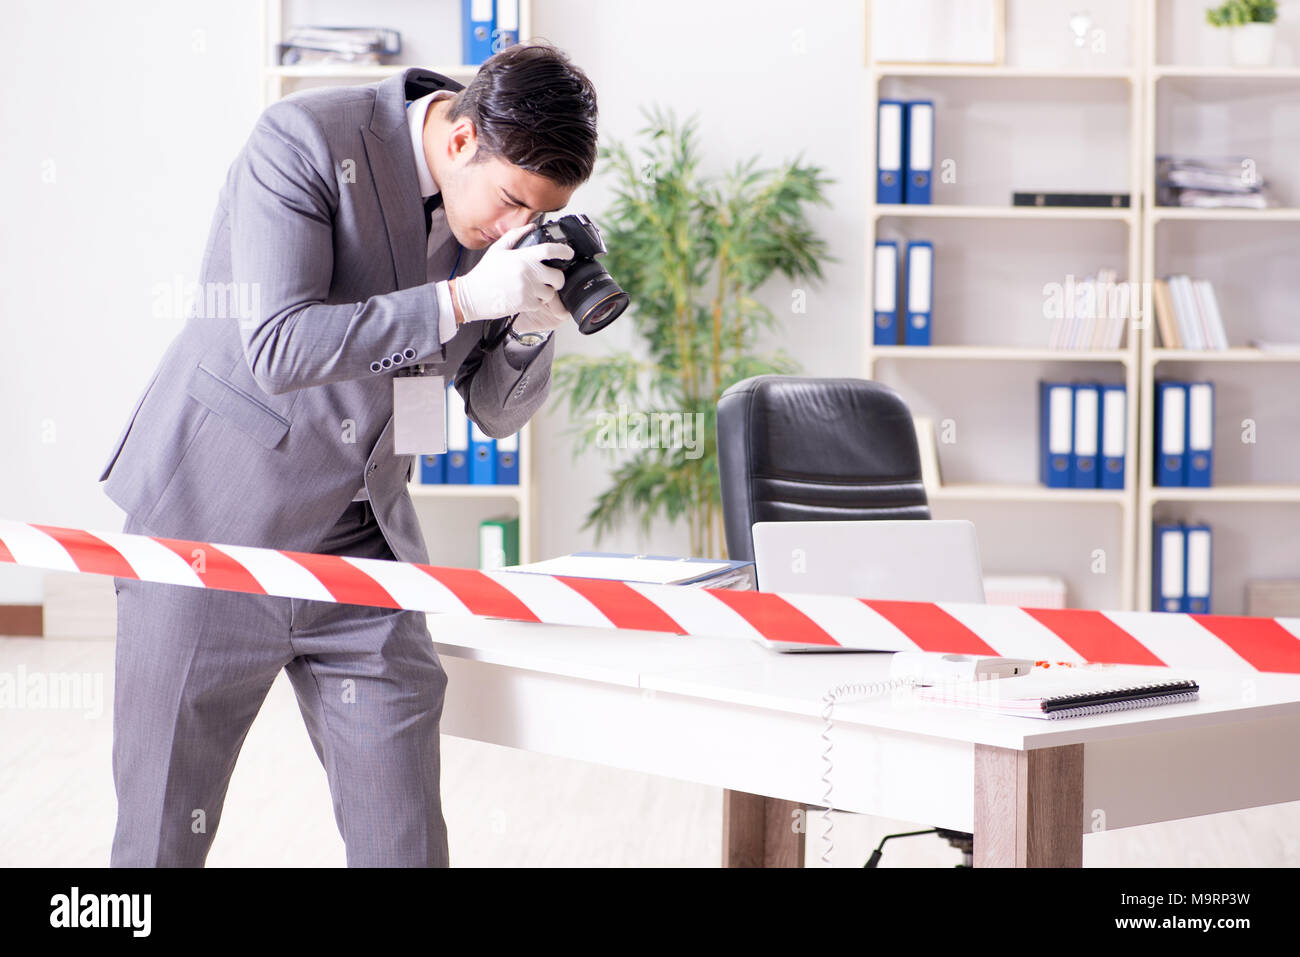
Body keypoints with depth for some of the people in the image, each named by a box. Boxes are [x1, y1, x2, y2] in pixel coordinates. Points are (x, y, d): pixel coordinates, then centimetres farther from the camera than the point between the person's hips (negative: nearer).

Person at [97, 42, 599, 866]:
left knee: (403, 838, -1)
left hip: (361, 546, 4)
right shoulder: (306, 141, -16)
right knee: (163, 832, 4)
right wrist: (461, 298, -28)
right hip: (213, 530, -4)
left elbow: (498, 412, 7)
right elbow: (277, 348, -25)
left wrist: (531, 327, -14)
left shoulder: (510, 212, 0)